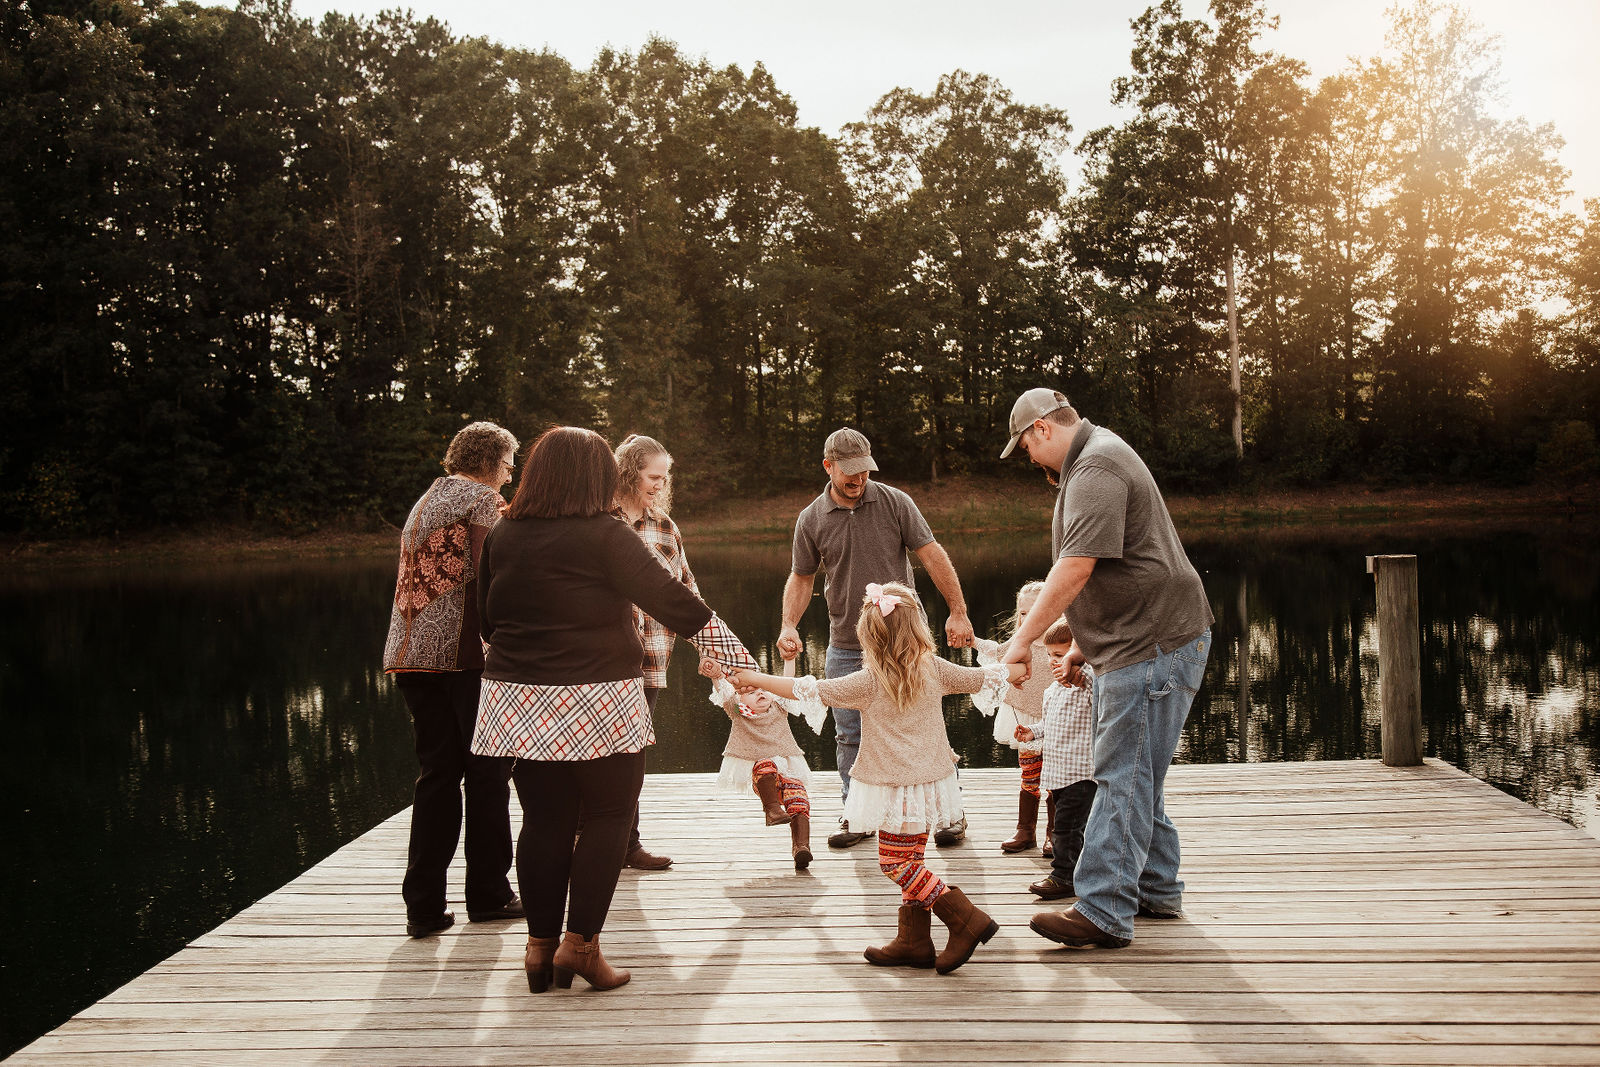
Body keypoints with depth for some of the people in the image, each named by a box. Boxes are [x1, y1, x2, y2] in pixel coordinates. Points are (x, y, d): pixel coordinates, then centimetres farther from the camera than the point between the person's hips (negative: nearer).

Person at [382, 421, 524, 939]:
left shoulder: (425, 501, 23)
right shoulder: (480, 497, -2)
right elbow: (489, 570, -16)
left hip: (411, 653, 7)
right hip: (464, 649, -7)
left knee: (437, 774, 10)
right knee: (487, 771, 4)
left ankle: (424, 905, 9)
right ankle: (488, 894, 11)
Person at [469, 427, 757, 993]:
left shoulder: (501, 537, 5)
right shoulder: (606, 537, -11)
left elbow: (487, 620, 14)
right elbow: (673, 601, -10)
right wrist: (737, 660, -1)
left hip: (519, 702, 5)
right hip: (596, 703, -5)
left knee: (544, 821, 12)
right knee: (607, 818, 8)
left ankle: (541, 944, 18)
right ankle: (580, 944, 6)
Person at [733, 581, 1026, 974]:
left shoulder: (870, 682, -16)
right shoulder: (934, 670, -3)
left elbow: (810, 689, -13)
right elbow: (983, 677, 10)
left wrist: (755, 678, -2)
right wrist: (1018, 670, 31)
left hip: (896, 790, -6)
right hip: (929, 781, 6)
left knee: (895, 862, 0)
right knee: (910, 859, 14)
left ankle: (967, 919, -6)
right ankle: (912, 940, 19)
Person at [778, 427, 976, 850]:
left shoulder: (894, 502, -3)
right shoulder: (811, 520, 3)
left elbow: (932, 556, -3)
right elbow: (801, 577, 12)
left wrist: (958, 612, -8)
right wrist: (789, 625, -3)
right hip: (845, 648, 2)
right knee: (850, 736, 7)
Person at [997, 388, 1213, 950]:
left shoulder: (1096, 468, -16)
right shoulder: (1094, 461, 19)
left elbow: (1074, 570, -25)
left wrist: (1023, 639, -19)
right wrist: (1081, 646, 22)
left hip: (1155, 648, -11)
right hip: (1133, 648, 11)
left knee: (1123, 778, -10)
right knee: (1132, 777, 17)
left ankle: (1103, 913, -8)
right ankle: (1156, 891, 27)